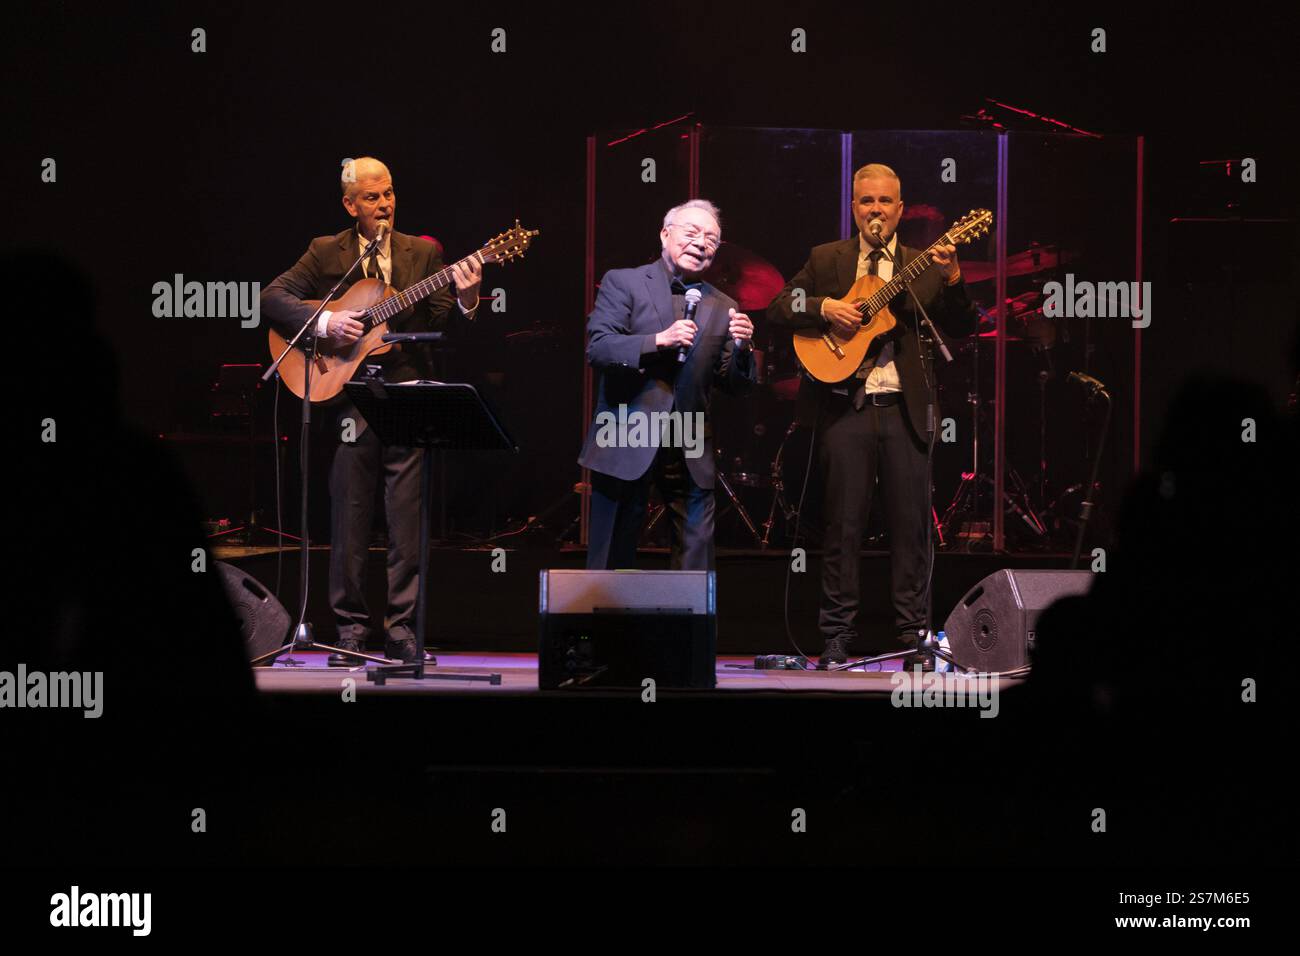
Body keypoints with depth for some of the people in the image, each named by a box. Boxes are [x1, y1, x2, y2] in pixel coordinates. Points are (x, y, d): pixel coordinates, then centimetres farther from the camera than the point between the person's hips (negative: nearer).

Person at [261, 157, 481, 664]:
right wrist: (325, 323, -13)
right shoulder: (326, 253, 7)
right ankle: (352, 628, 9)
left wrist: (465, 300, -16)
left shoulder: (423, 253, 11)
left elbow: (441, 322, 4)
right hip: (349, 396, -1)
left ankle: (402, 629, 4)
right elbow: (271, 298, 0)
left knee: (408, 523, -1)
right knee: (350, 524, 2)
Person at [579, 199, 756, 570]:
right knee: (612, 558, 2)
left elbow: (735, 386, 10)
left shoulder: (723, 308, 13)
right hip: (627, 442, -3)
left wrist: (741, 347, -10)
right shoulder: (623, 283, 2)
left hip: (691, 454, 3)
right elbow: (597, 348, -10)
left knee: (697, 561, 1)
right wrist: (658, 340, -21)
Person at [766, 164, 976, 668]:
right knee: (844, 524, 1)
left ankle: (913, 631, 8)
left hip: (903, 409, 1)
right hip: (844, 407, -1)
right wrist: (823, 307, -12)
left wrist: (951, 281, -16)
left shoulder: (922, 266, 10)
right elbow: (778, 309, 6)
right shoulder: (826, 259, 10)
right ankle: (838, 636, 7)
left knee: (911, 523, 0)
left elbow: (960, 328, 2)